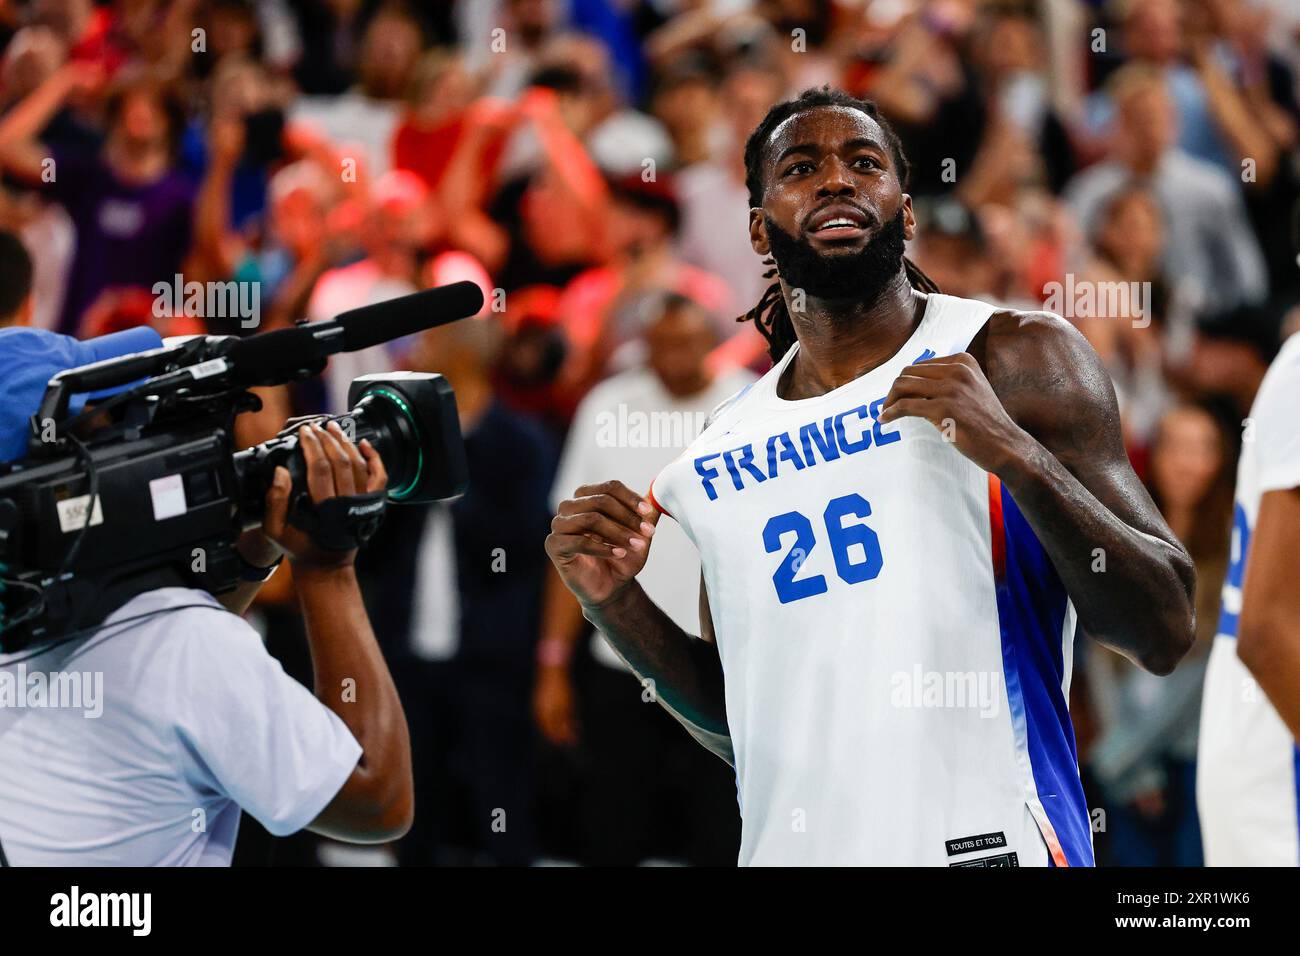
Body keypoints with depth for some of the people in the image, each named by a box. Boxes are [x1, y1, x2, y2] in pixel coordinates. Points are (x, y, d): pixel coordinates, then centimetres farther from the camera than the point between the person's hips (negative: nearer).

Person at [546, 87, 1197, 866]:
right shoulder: (728, 440, 11)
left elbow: (1165, 633, -8)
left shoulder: (1019, 360, -2)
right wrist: (618, 606, 3)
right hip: (793, 847, 4)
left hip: (983, 842, -4)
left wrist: (1016, 454, -18)